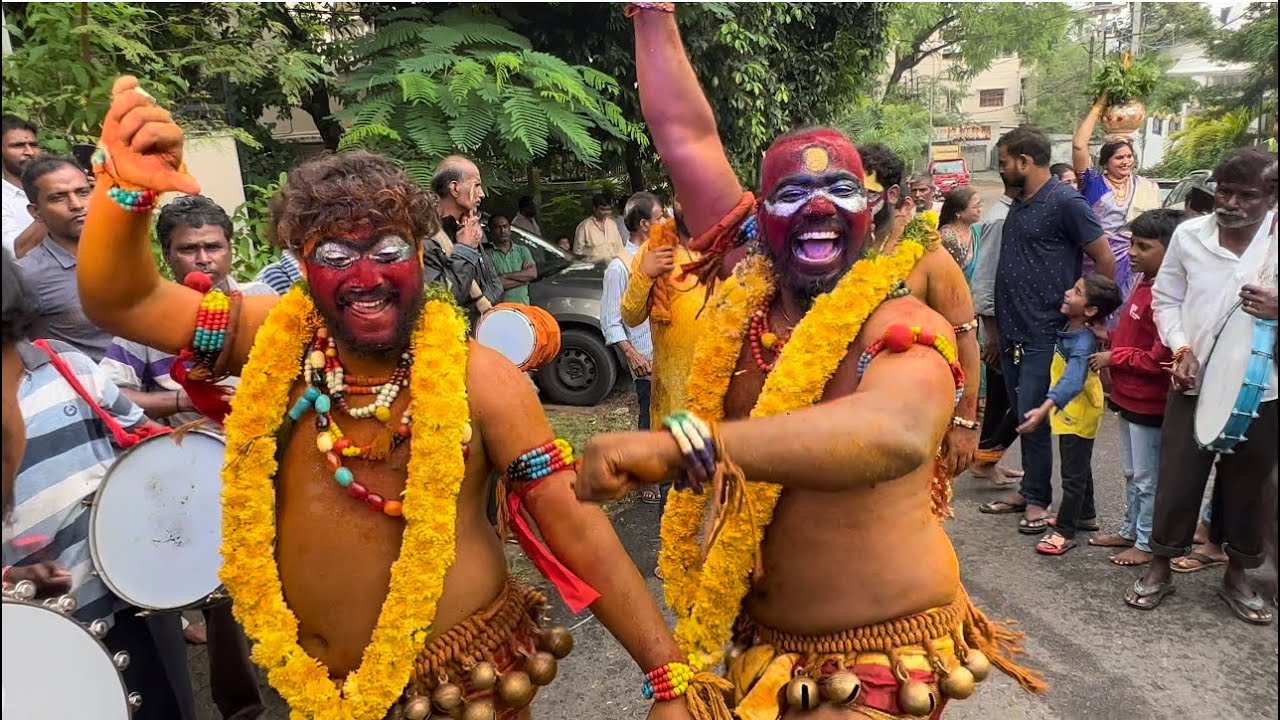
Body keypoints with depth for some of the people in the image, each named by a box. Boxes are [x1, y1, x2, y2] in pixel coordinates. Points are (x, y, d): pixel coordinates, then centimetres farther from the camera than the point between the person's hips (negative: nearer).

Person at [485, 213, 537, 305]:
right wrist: (523, 277, 1)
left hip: (523, 303, 3)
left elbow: (533, 274, 2)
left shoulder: (522, 250, 17)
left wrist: (504, 275, -4)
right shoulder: (488, 254, 3)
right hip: (499, 305, -3)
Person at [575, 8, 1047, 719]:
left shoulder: (902, 326, -18)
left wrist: (680, 444, -51)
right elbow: (684, 134, 0)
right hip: (761, 637, 5)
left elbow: (897, 434, -43)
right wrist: (652, 11, 2)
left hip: (882, 650, -5)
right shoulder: (747, 294, -4)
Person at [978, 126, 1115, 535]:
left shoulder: (1065, 202, -10)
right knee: (1020, 414, 13)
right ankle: (1028, 489, 24)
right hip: (1013, 331, 8)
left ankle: (1037, 498, 9)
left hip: (1044, 332, -8)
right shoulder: (1019, 205, 15)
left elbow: (1105, 261, -10)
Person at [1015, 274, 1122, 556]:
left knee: (1073, 473, 0)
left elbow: (1072, 381, -43)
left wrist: (1044, 409, -54)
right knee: (1079, 467, 24)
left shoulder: (1082, 342, -30)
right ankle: (1085, 515, 40)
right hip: (1072, 412, 10)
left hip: (1078, 414, -9)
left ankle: (1065, 532, 9)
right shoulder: (1071, 329, -4)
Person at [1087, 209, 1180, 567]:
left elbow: (1159, 358, -25)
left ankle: (1147, 543, 20)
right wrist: (1113, 338, 3)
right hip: (1129, 397, 9)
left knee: (1147, 477, 6)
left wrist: (1114, 358, -15)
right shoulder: (1144, 284, 6)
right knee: (1132, 473, 21)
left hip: (1149, 403, -9)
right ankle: (1131, 530, 35)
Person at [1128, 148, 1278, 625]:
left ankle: (1236, 575, 34)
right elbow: (1166, 299, 5)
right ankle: (1160, 567, 26)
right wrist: (1181, 349, -9)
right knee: (1177, 481, 7)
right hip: (1194, 385, 0)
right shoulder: (1189, 235, -3)